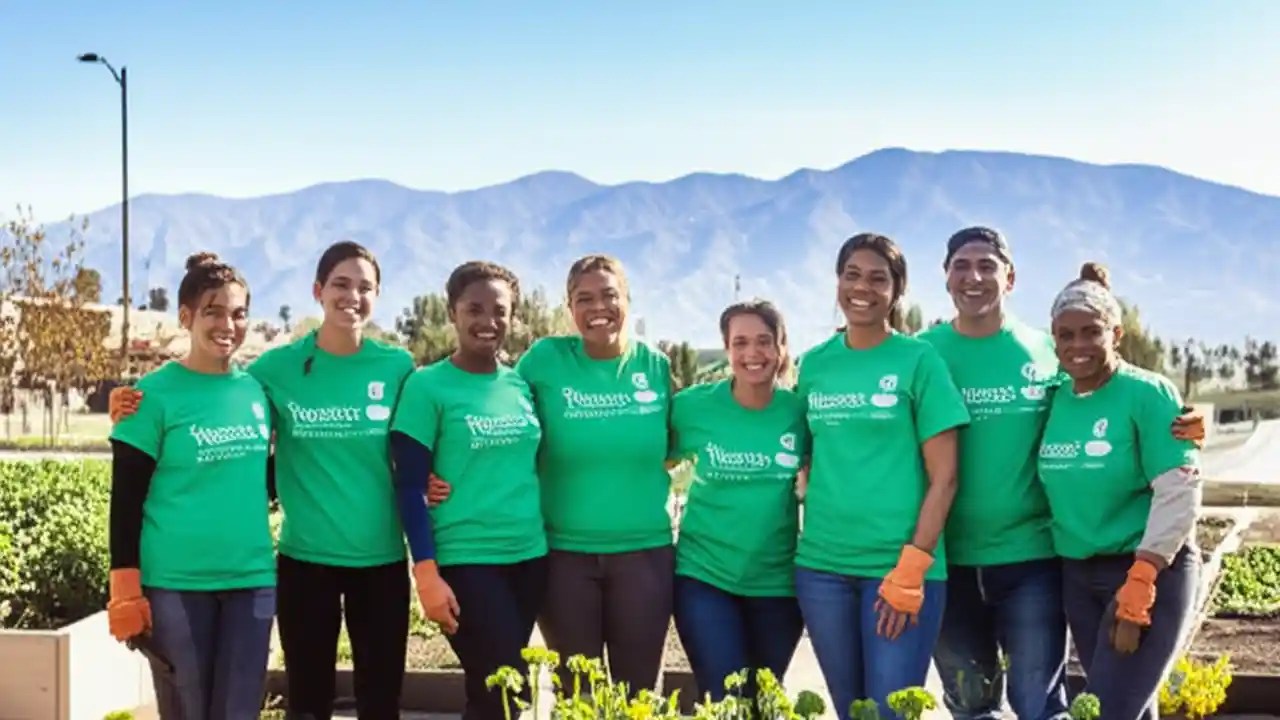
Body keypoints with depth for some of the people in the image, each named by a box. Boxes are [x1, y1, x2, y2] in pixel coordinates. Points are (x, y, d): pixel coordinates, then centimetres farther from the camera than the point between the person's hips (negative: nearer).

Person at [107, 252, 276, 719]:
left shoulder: (257, 388, 7)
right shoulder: (156, 394, -6)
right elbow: (126, 502, -6)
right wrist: (126, 593, -10)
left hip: (252, 580, 4)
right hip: (175, 584, -4)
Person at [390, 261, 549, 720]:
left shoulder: (523, 385, 8)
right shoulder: (427, 387, -6)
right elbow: (410, 487, -8)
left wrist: (550, 544, 12)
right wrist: (427, 573, -13)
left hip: (530, 557, 5)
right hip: (465, 561, -5)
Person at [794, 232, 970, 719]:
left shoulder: (919, 359, -3)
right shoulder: (814, 363, 8)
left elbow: (943, 477, -6)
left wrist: (911, 569, -12)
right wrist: (812, 532, 7)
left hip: (900, 564, -4)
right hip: (821, 565, 4)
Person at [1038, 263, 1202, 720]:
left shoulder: (1148, 394, -12)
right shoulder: (1054, 401, 4)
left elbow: (1179, 494, -16)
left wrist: (1137, 590, -20)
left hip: (1151, 573, -5)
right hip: (1076, 575, 6)